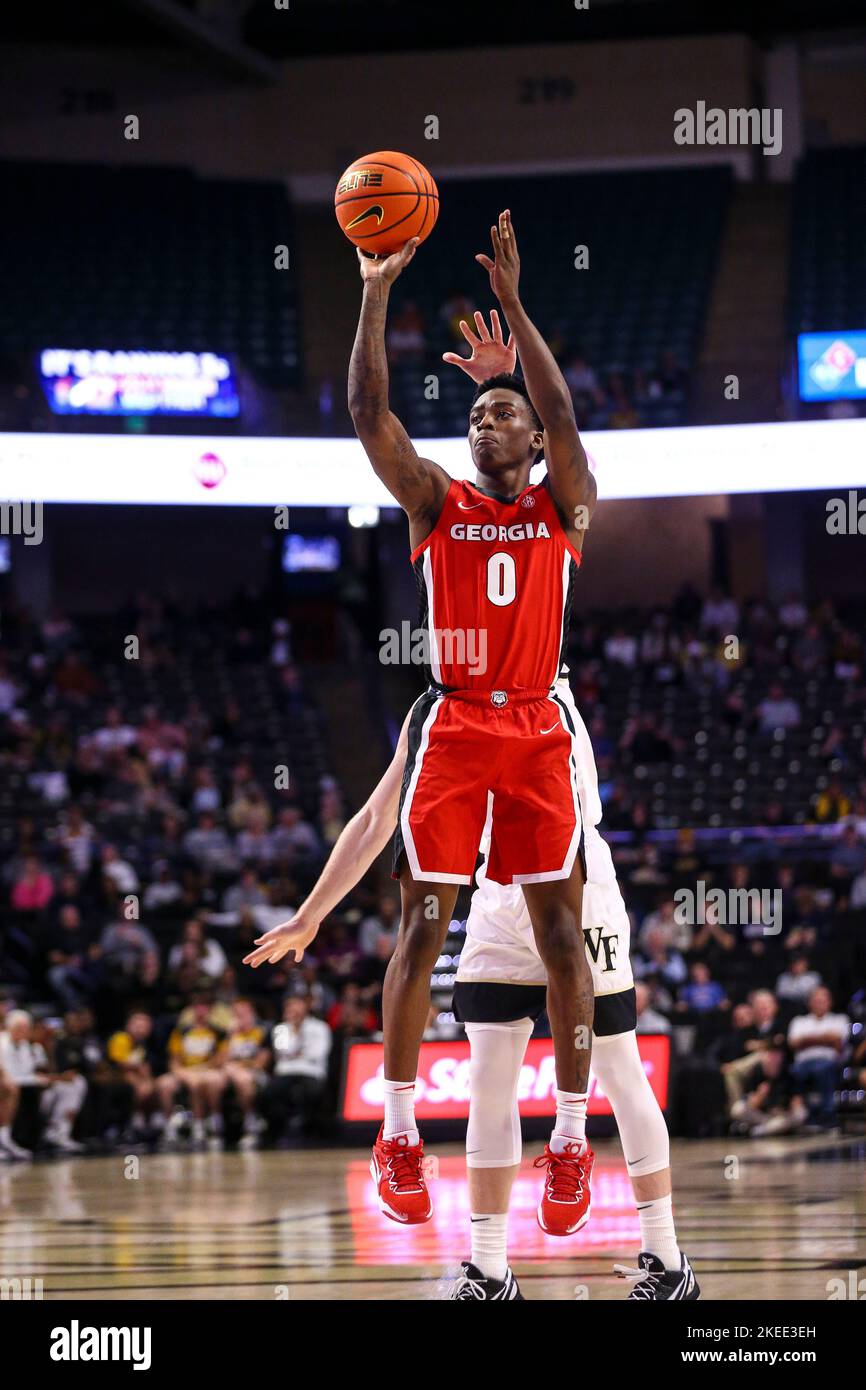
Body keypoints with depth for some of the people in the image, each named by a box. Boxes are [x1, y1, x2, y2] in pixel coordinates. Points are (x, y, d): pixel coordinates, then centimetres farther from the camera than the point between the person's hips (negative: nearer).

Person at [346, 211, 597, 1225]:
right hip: (450, 728, 0)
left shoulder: (562, 505, 7)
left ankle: (571, 1141, 6)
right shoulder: (437, 503, 8)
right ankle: (399, 1139, 4)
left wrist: (511, 302, -16)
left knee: (560, 933, 0)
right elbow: (368, 412, -3)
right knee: (421, 929, -2)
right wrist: (375, 294, -12)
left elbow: (562, 414, -9)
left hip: (536, 731, 0)